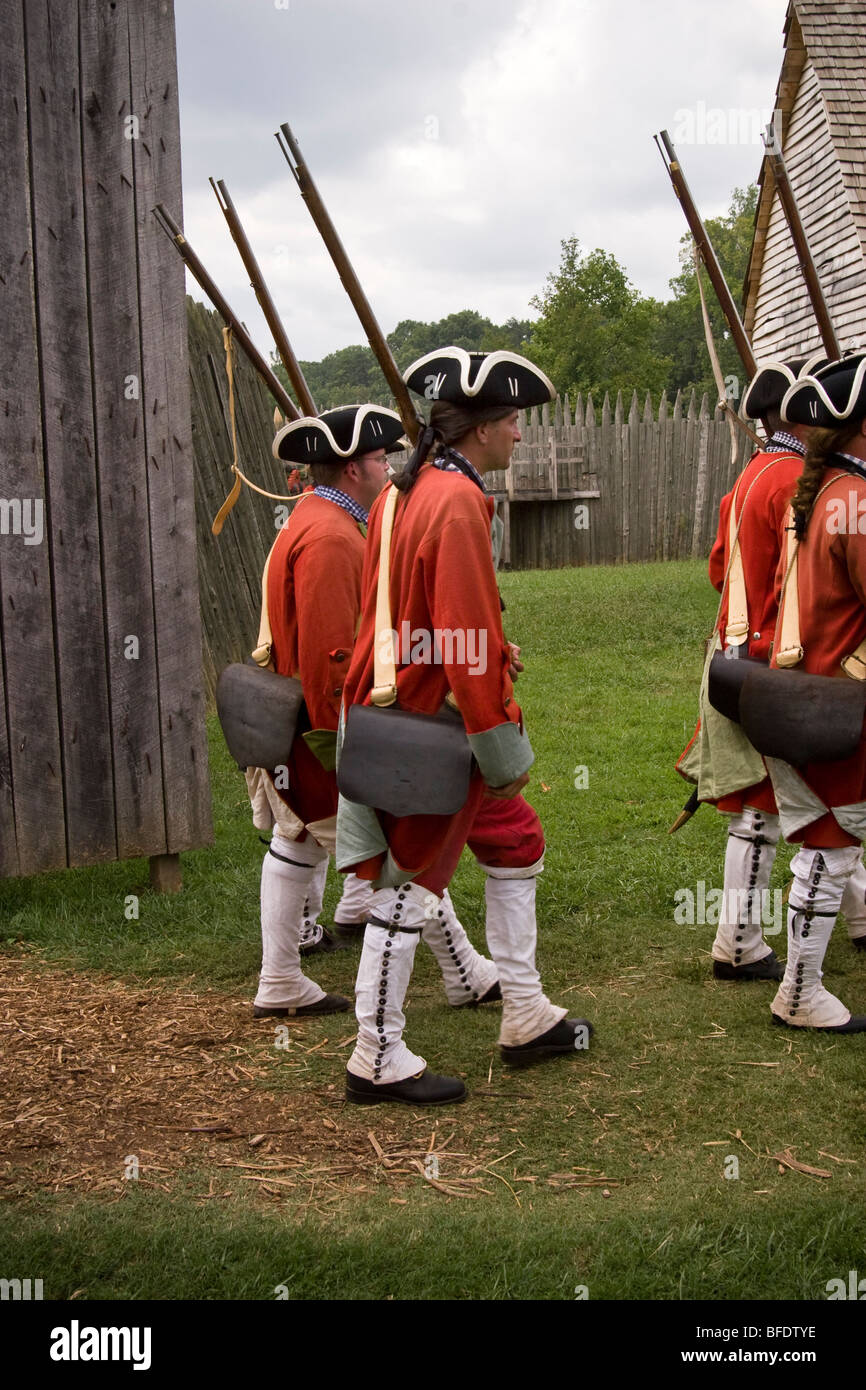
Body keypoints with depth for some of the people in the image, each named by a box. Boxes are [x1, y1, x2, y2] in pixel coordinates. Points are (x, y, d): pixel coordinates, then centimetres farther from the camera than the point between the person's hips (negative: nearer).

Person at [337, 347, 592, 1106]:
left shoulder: (405, 493, 10)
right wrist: (503, 748, -19)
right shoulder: (458, 503, -21)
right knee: (412, 884, -1)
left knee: (516, 843, 18)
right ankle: (379, 1060, 12)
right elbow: (469, 641, -25)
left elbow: (381, 610, 16)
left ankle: (526, 1018, 28)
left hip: (403, 705, 10)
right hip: (437, 728, -10)